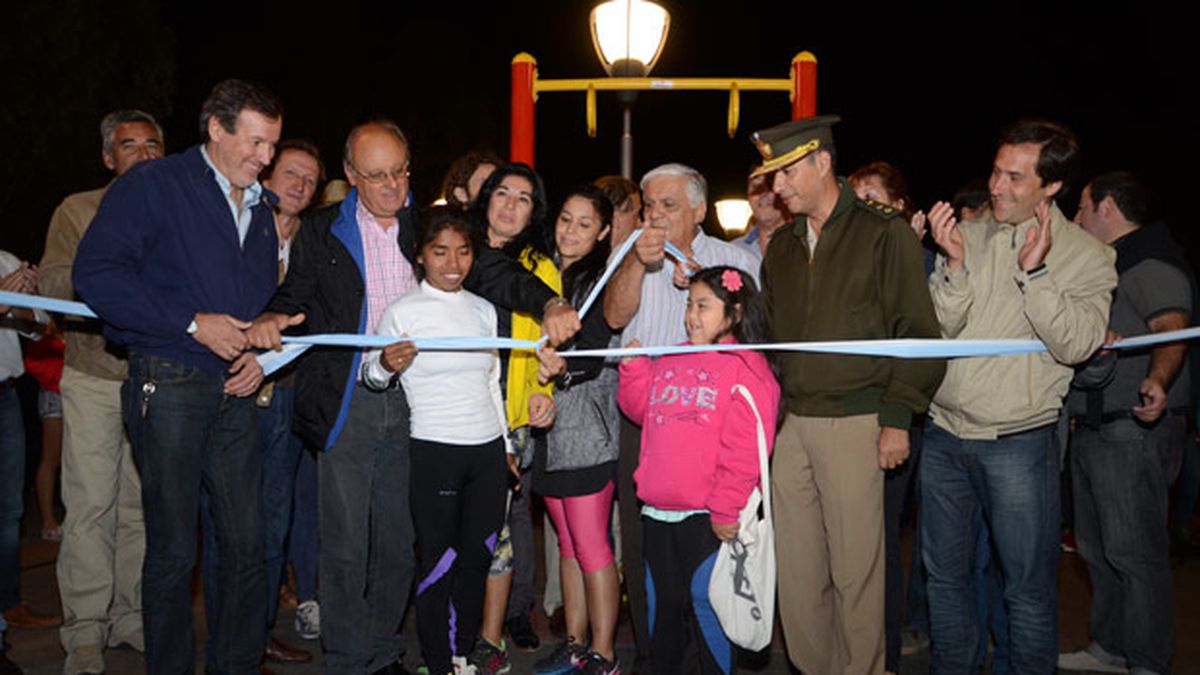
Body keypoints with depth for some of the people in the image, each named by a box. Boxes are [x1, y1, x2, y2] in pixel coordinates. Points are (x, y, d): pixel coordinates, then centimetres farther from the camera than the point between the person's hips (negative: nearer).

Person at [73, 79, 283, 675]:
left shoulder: (259, 207, 18)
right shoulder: (153, 185, -3)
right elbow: (95, 274, -13)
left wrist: (259, 351, 5)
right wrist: (192, 325, -15)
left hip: (235, 390, 6)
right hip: (169, 385, -6)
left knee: (248, 543, 7)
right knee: (173, 551, 2)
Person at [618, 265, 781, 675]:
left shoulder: (746, 368, -9)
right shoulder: (671, 362, 13)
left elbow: (744, 449, -15)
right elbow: (642, 410, 23)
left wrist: (725, 508, -17)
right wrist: (634, 369, 7)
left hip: (707, 515, -7)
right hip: (659, 509, 7)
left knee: (705, 601, 0)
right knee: (661, 599, 17)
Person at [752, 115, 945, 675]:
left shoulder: (883, 232, -3)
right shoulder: (782, 247, 15)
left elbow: (917, 330, -6)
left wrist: (898, 418, -10)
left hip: (854, 423, -5)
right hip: (790, 423, 6)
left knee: (855, 570, 2)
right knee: (796, 569, 10)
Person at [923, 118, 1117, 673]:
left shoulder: (1086, 256, -3)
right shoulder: (967, 236, 4)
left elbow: (1075, 345, -15)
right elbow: (939, 328, -2)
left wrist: (1034, 270, -22)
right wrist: (955, 263, -16)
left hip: (1019, 442, -3)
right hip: (944, 433, 4)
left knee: (1028, 585, 6)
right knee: (944, 573, 16)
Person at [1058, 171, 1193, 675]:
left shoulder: (1151, 259, -11)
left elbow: (1172, 326, -27)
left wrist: (1157, 380, -43)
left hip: (1134, 429, -10)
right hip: (1093, 427, 10)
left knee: (1132, 550, -6)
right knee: (1097, 547, 16)